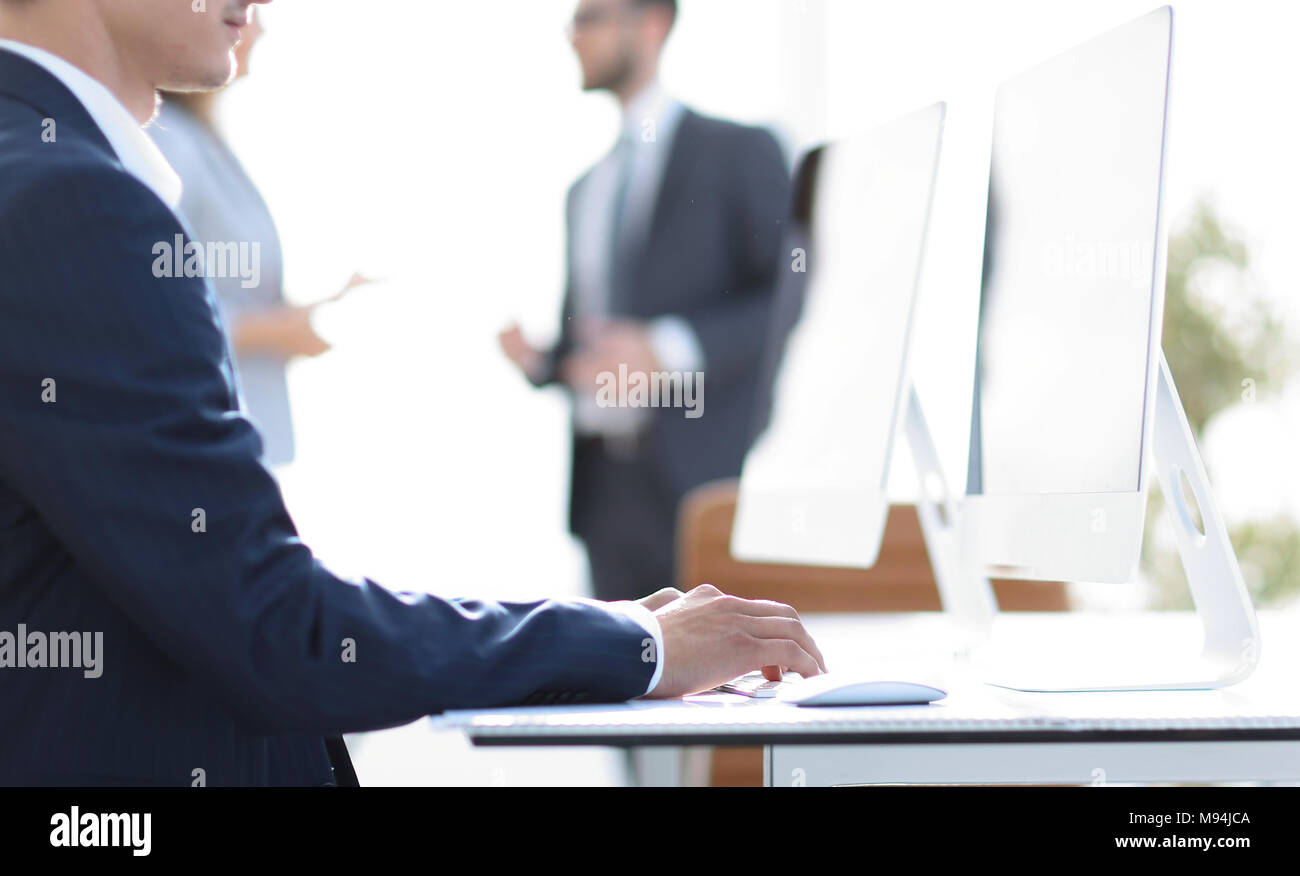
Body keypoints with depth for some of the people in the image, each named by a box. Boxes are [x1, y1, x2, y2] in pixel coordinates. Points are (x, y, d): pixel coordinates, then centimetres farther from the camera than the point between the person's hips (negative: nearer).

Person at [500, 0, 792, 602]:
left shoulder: (738, 152, 1)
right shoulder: (586, 189, 22)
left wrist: (671, 349, -18)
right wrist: (537, 358, 3)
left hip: (703, 478, -6)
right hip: (605, 483, 6)